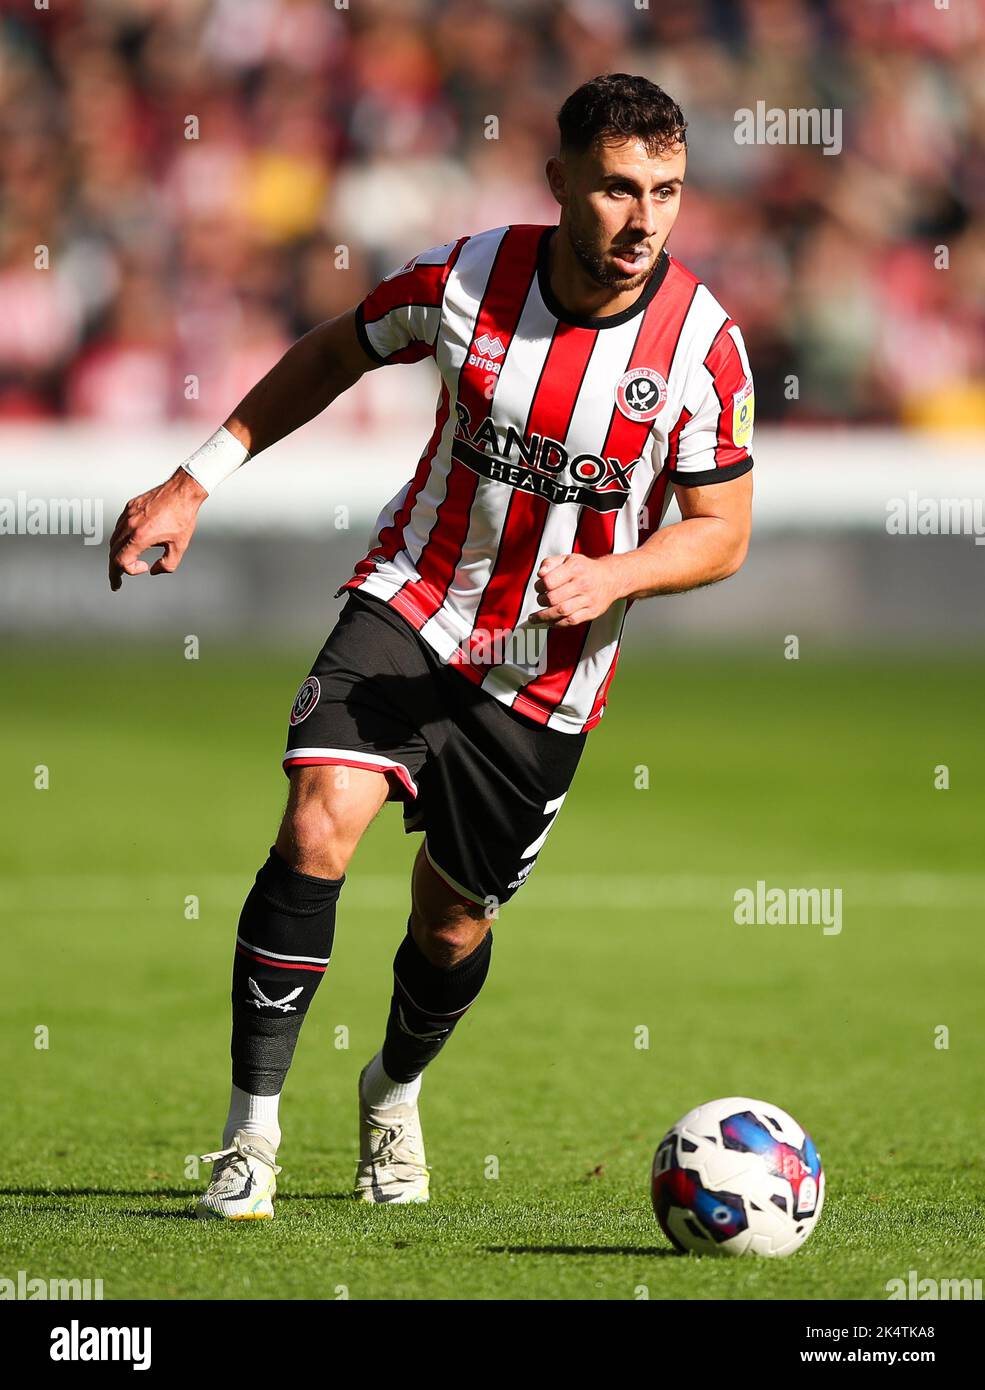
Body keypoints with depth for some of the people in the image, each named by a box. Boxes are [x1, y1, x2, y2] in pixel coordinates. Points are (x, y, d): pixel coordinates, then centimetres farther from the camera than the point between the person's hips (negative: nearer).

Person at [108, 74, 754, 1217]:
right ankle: (251, 1133, -15)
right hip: (413, 602, -1)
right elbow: (332, 355, 6)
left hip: (550, 672, 1)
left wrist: (604, 577, -26)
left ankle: (394, 1093, 46)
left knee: (454, 920, 11)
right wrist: (196, 480, 4)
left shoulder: (702, 343, -15)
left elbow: (720, 533, -6)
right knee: (318, 825, -24)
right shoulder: (466, 278, -13)